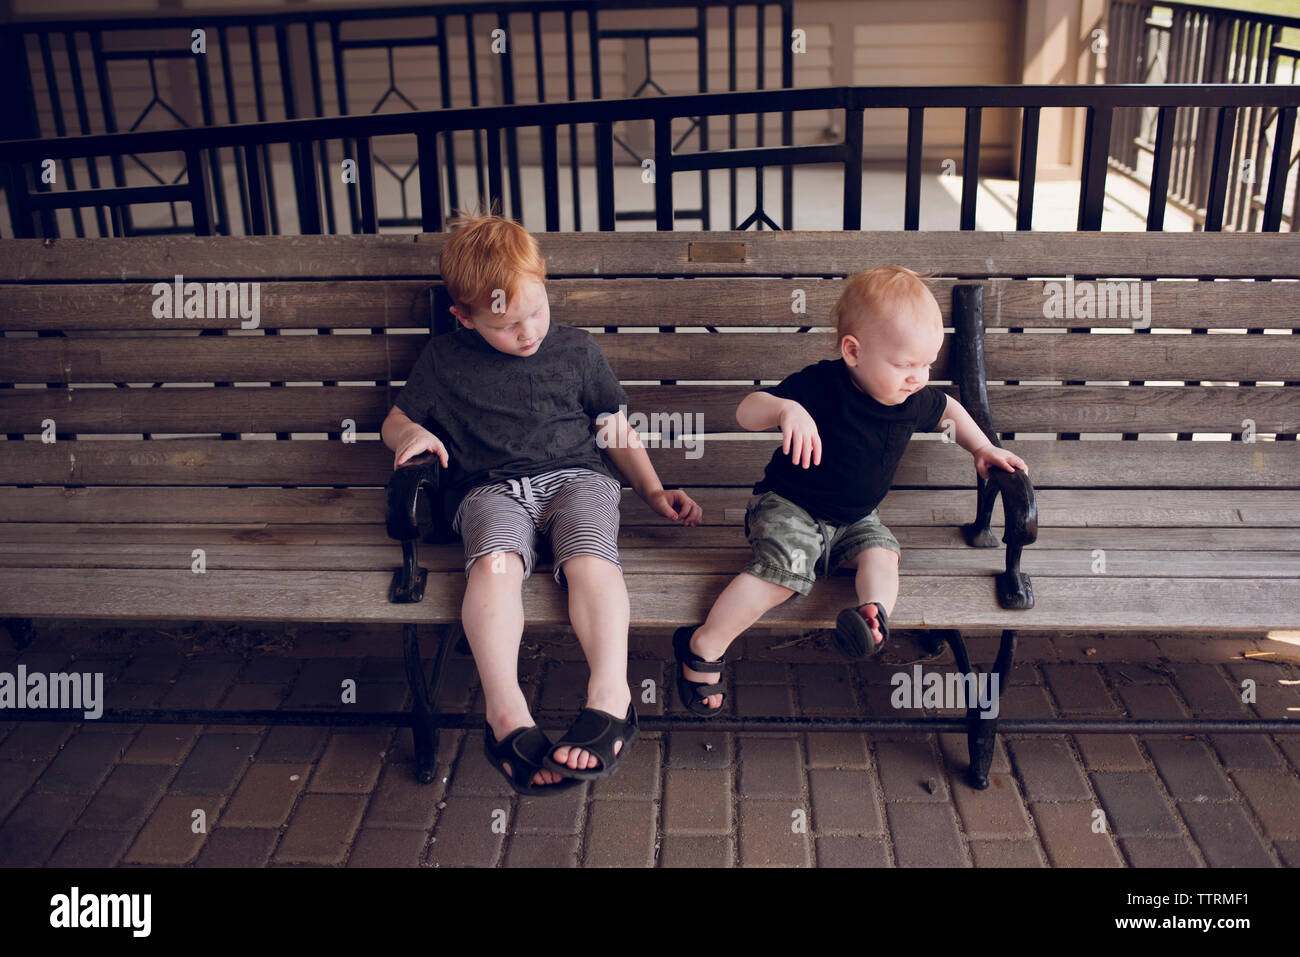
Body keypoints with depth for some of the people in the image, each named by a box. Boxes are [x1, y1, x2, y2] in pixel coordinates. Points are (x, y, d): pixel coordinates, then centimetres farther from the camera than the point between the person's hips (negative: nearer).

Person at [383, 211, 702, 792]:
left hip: (574, 476, 1)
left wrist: (653, 491, 15)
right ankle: (506, 712, -44)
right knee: (496, 559, -35)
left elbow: (616, 429, 23)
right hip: (491, 488, 0)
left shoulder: (577, 350, 16)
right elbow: (395, 422, 22)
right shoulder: (444, 360, 14)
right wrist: (414, 434, -3)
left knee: (590, 556, -34)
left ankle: (610, 695, -44)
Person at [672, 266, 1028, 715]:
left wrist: (983, 449, 16)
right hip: (789, 507, -6)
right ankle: (704, 646, -23)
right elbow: (746, 413, -26)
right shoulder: (820, 385, -21)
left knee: (881, 552, -23)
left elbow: (950, 409, 24)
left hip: (856, 519, 7)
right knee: (783, 566, -29)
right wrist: (785, 408, -46)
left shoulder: (914, 400, -1)